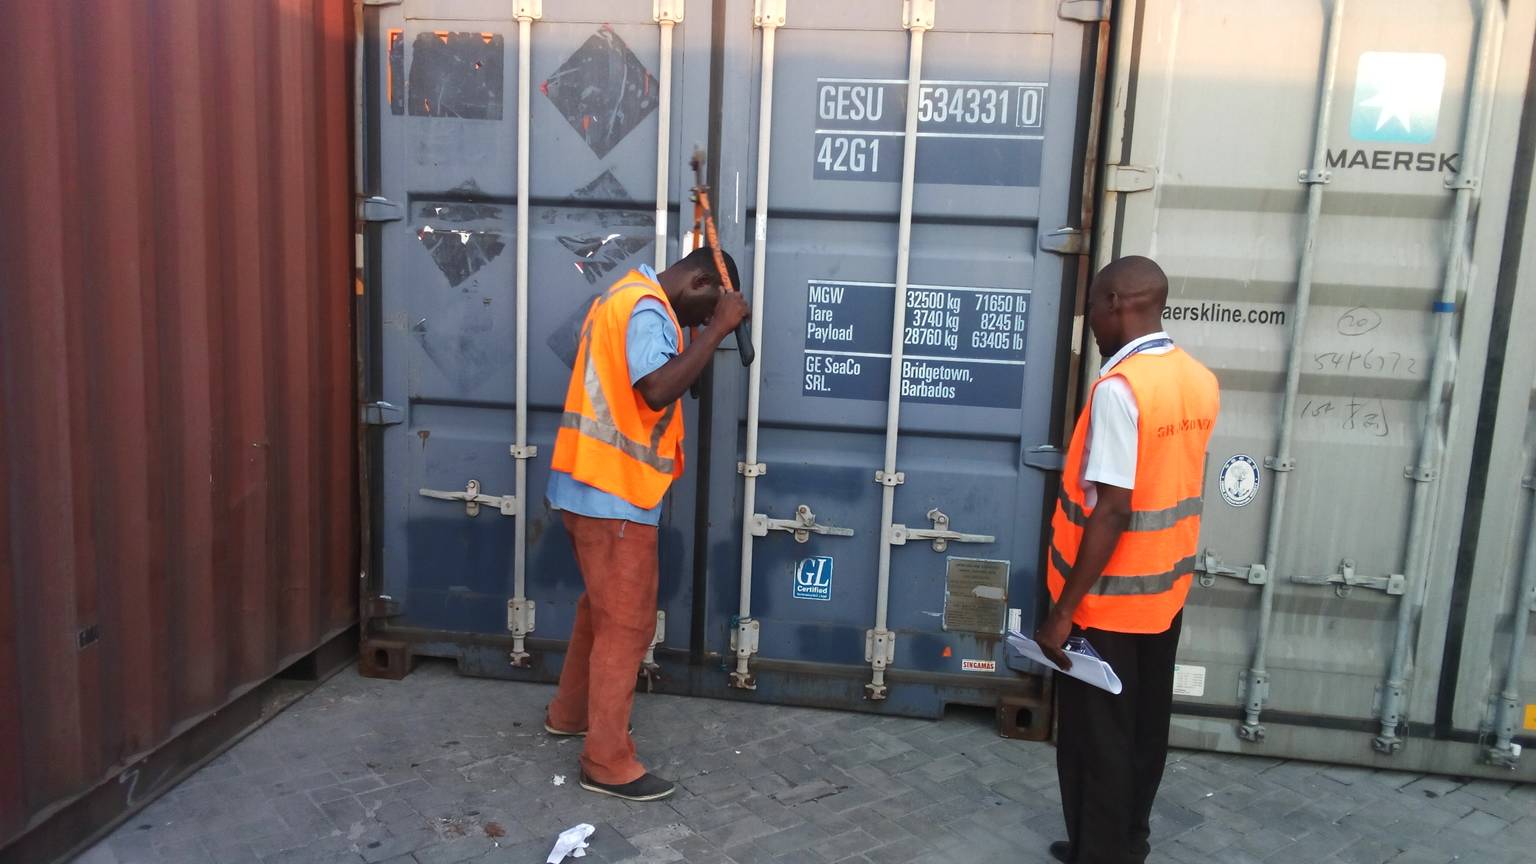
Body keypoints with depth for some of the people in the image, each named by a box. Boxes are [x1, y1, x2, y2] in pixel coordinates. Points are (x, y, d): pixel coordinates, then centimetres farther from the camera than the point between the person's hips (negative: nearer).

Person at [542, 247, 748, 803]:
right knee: (627, 625, -2)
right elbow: (657, 391, -31)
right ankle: (608, 762, 7)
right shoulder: (647, 308, -17)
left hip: (594, 485, 10)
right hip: (613, 493, -10)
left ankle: (570, 713, 38)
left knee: (603, 608, 23)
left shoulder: (625, 294, 16)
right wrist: (719, 328, -24)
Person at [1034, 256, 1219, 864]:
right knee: (1144, 729, 20)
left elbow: (1111, 512, -25)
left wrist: (1063, 612, -20)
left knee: (1095, 741, 7)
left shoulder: (1119, 387, -22)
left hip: (1109, 601, -8)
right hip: (1164, 593, 8)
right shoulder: (1200, 382, 3)